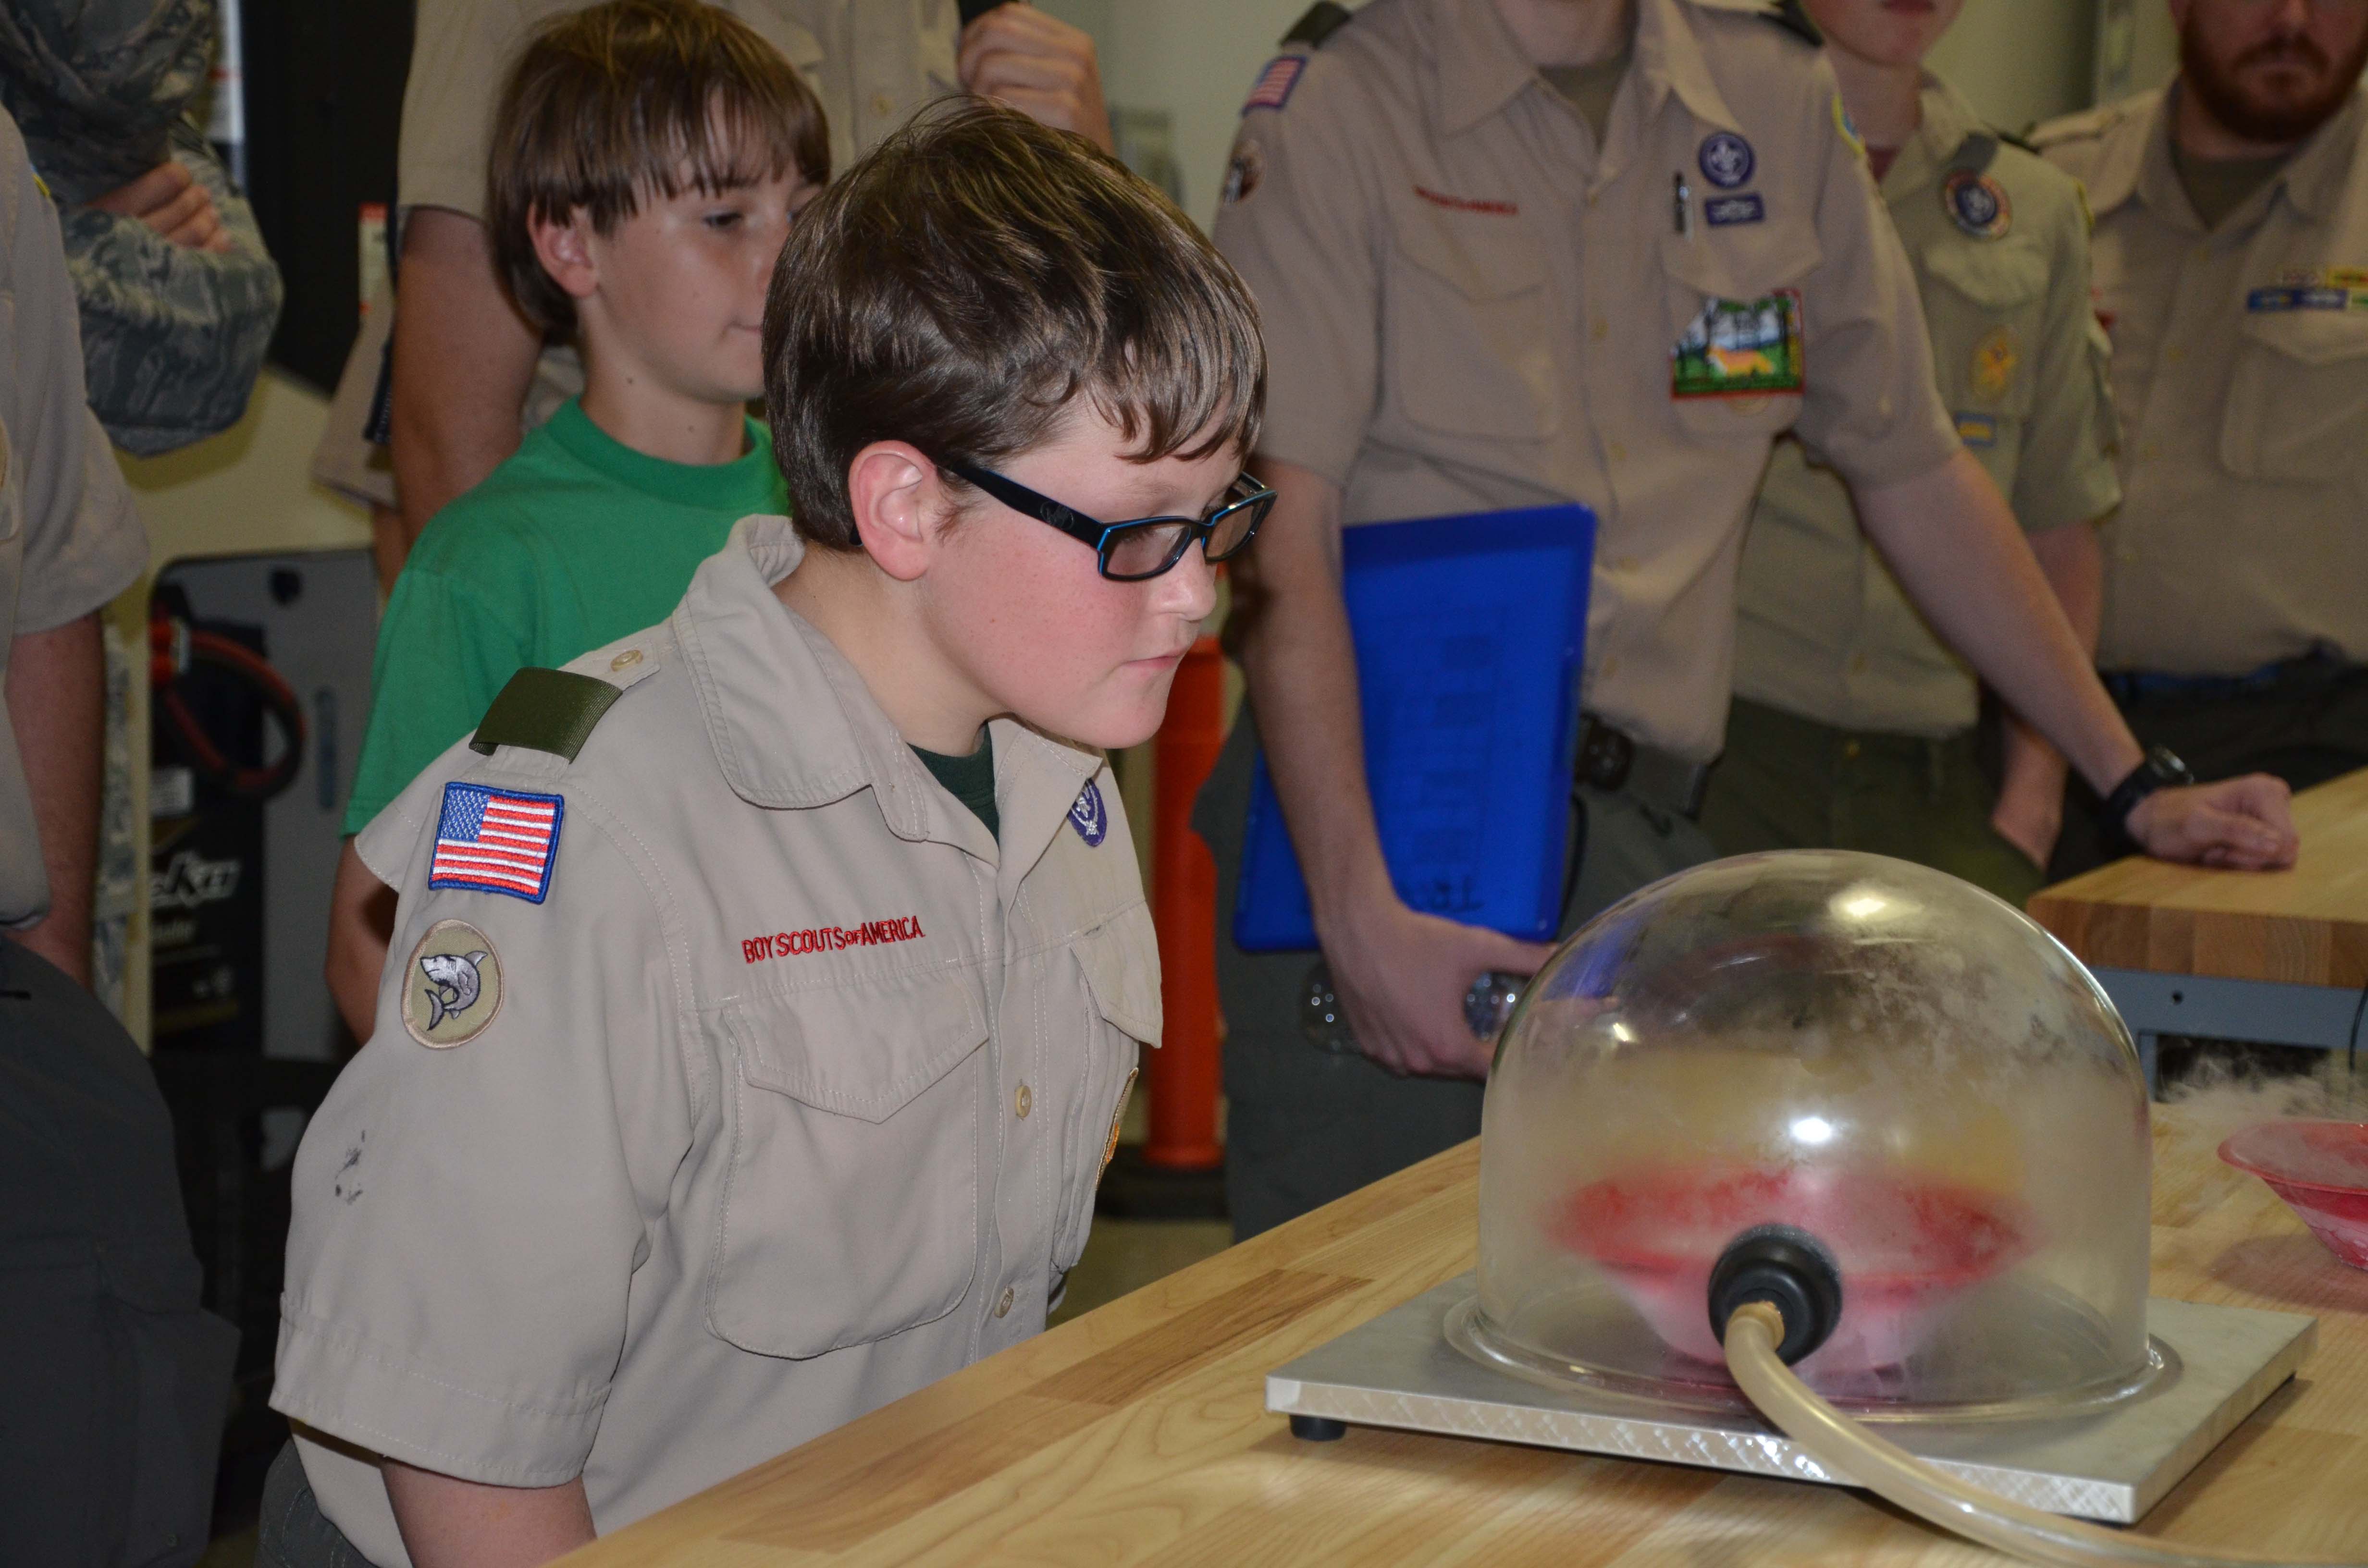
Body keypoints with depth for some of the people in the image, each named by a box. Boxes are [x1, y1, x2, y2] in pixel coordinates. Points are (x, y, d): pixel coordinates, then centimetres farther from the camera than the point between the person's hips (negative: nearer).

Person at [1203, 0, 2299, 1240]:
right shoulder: (1338, 102, -5)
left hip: (1646, 836, 4)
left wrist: (2134, 785, 19)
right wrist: (1358, 911, -23)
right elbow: (1281, 541, -14)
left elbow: (1915, 473, 20)